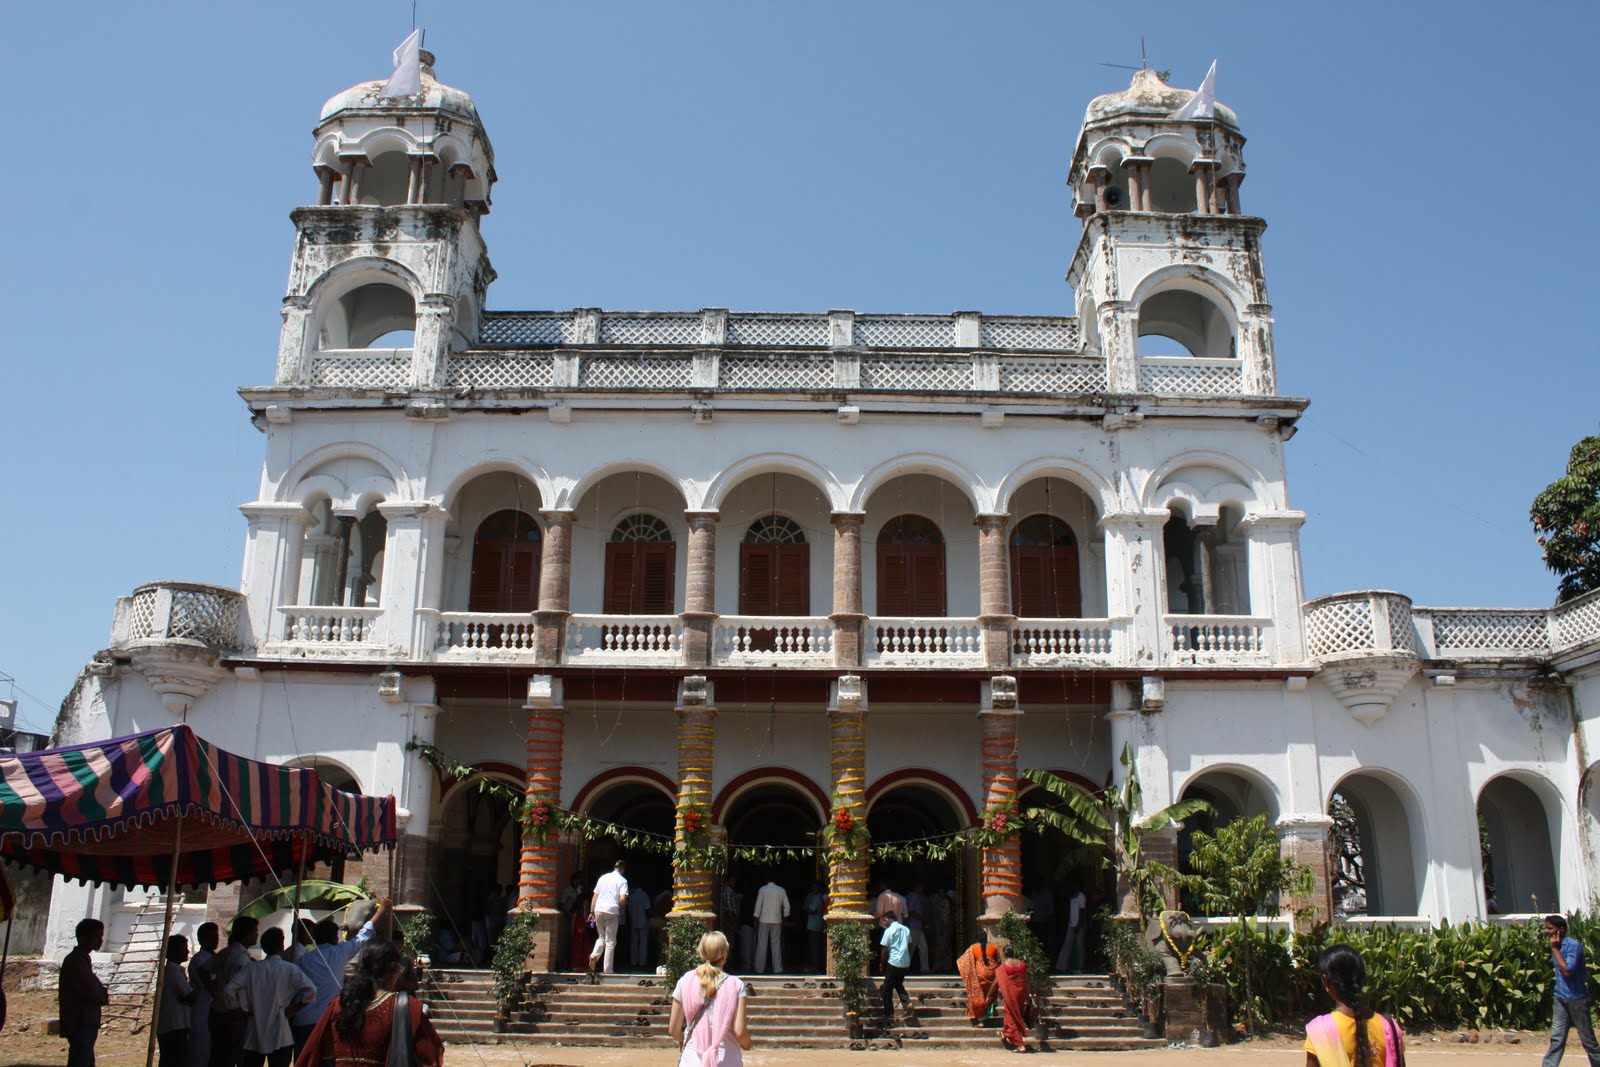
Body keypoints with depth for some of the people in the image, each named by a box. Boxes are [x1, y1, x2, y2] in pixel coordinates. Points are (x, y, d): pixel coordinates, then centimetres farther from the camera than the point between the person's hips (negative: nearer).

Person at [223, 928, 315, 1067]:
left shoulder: (251, 968, 2)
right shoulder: (290, 969, -5)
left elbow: (228, 990, -8)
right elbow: (310, 989, -16)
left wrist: (242, 1009, 4)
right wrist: (292, 1009, -2)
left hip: (254, 1036, 3)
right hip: (280, 1037, -3)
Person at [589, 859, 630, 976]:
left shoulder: (603, 877, 14)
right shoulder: (622, 880, 0)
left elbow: (594, 896, 14)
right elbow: (622, 899, -11)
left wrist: (591, 912, 17)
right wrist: (622, 907, 10)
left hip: (598, 910, 4)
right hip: (612, 911, -4)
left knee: (601, 937, 18)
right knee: (610, 941, 4)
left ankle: (594, 955, -9)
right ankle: (607, 970, 3)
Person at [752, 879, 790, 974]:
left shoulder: (762, 889, -3)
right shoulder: (781, 890, 3)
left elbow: (758, 905, -4)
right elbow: (786, 906, 4)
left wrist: (756, 919, 3)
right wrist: (784, 918, 15)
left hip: (764, 920, -1)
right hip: (777, 921, 1)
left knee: (762, 945, 3)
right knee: (776, 944, 5)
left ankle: (759, 968, 6)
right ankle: (777, 968, 4)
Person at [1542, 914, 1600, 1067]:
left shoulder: (1573, 945, -17)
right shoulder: (1556, 946, 8)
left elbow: (1567, 971, -25)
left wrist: (1555, 949, -21)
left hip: (1576, 999, -7)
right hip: (1560, 999, 7)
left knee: (1587, 1038, 7)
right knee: (1556, 1038, 4)